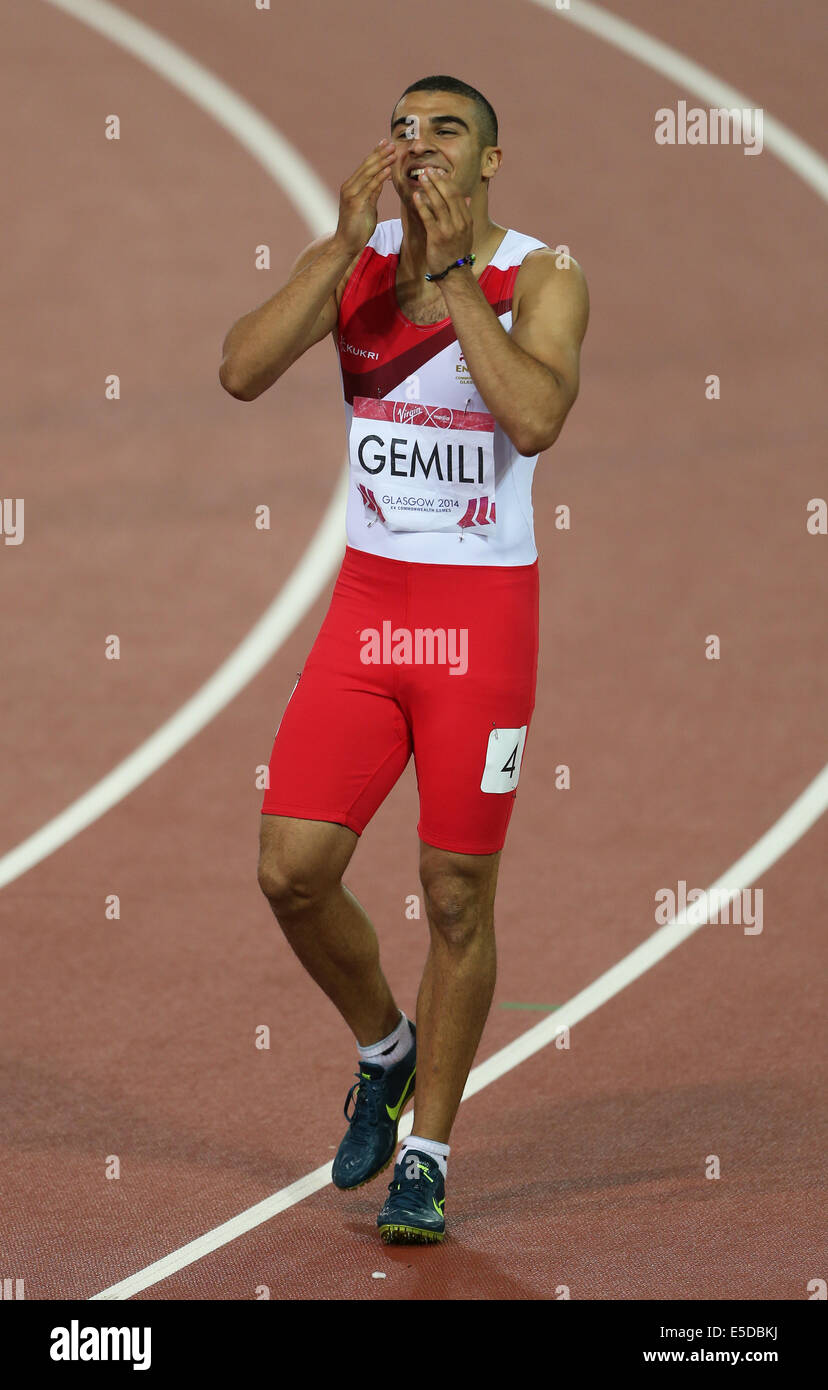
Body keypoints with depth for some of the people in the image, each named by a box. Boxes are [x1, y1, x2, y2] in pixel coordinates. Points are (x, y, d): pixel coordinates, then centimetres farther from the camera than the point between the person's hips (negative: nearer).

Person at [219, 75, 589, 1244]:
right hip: (368, 603, 3)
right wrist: (352, 241, -17)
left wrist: (448, 272, -22)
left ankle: (425, 1159, 14)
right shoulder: (350, 264, 4)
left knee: (456, 897, 1)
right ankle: (384, 1051, 24)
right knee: (292, 872, -4)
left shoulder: (540, 279, -6)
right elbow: (243, 372, -12)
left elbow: (537, 419, -25)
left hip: (484, 611, -3)